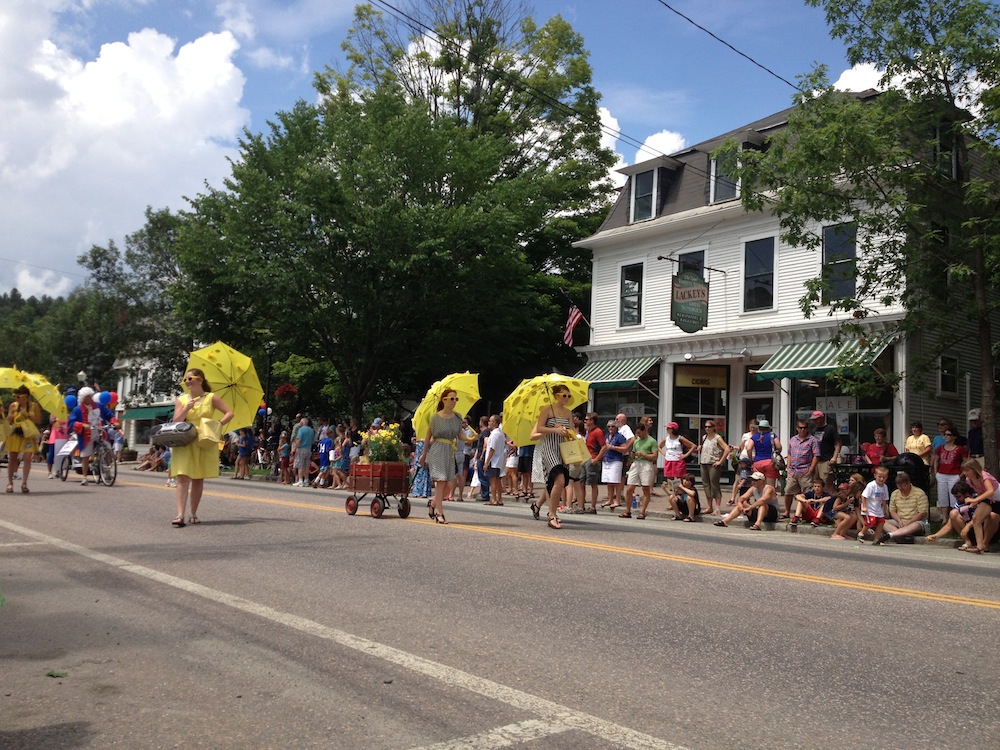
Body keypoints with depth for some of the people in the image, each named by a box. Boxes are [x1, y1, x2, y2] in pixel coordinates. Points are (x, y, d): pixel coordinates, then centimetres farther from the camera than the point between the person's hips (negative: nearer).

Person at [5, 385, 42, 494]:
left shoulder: (34, 405, 1)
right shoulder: (13, 405, 5)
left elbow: (38, 420, -2)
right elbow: (8, 421, 8)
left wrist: (27, 414, -14)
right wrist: (11, 414, -12)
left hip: (28, 435, -2)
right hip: (15, 434, 2)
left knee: (27, 458, -9)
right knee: (12, 458, 0)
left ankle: (24, 483, -1)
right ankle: (10, 482, 9)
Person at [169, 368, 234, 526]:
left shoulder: (211, 397, 4)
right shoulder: (182, 400, 9)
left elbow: (229, 413, 0)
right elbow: (176, 421, 0)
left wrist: (218, 424, -13)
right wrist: (187, 409, -13)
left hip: (205, 443, 0)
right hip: (184, 443, 0)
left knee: (198, 479, 6)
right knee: (183, 477, -12)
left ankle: (193, 514, 15)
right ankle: (180, 515, -19)